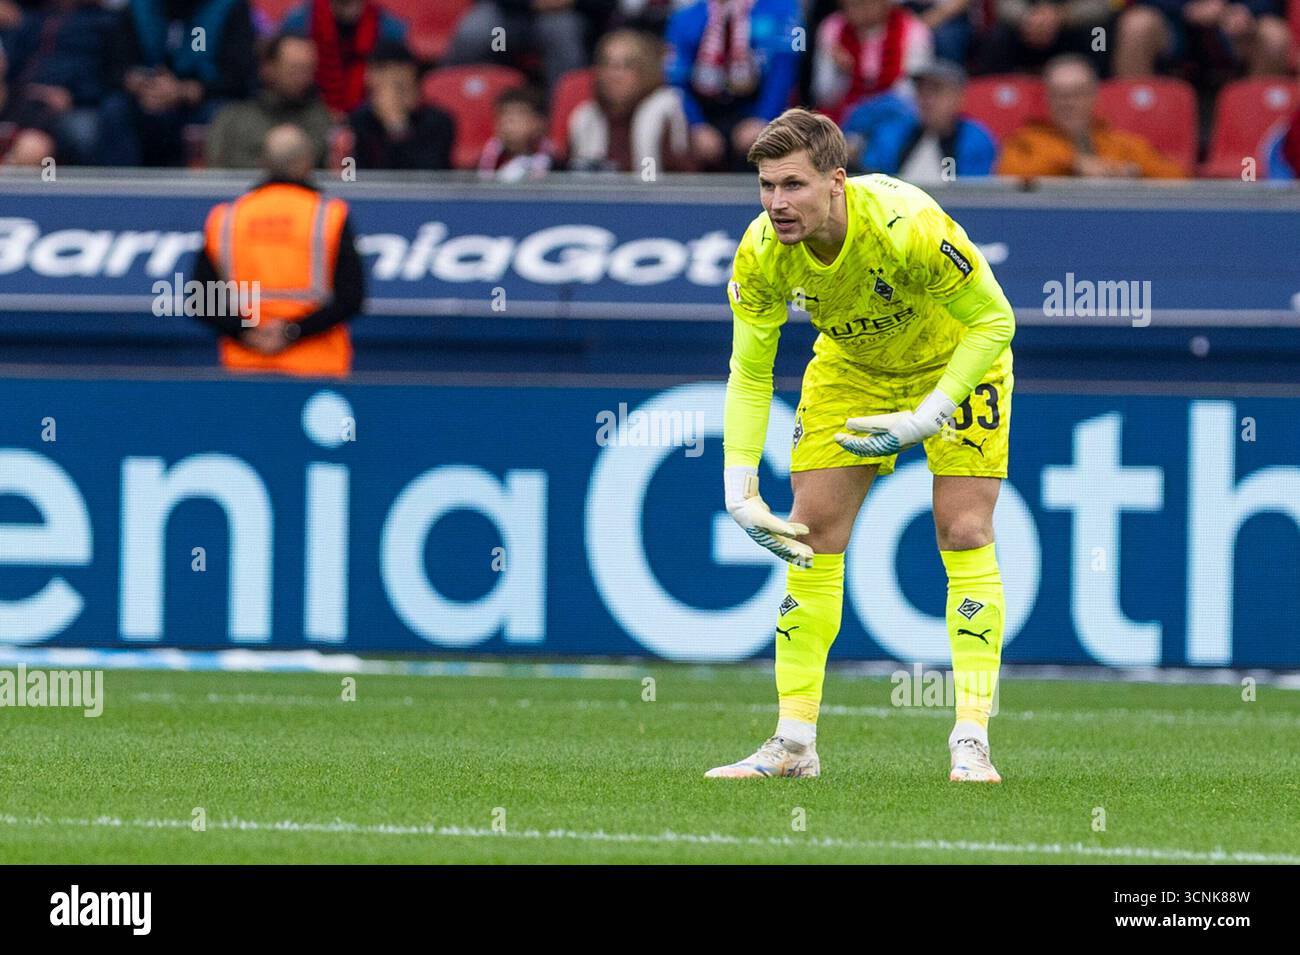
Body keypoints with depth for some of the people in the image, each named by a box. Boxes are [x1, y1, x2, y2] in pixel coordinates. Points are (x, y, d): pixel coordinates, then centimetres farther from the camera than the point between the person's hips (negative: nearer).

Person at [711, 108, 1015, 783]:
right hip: (849, 367, 4)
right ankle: (794, 742, 1)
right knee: (811, 536, -4)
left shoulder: (909, 226, -38)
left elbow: (993, 320, -27)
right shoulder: (762, 253, -25)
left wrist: (924, 419, -33)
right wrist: (739, 486, -25)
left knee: (965, 535, -14)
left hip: (955, 361, -4)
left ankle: (971, 743, -12)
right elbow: (749, 374, -15)